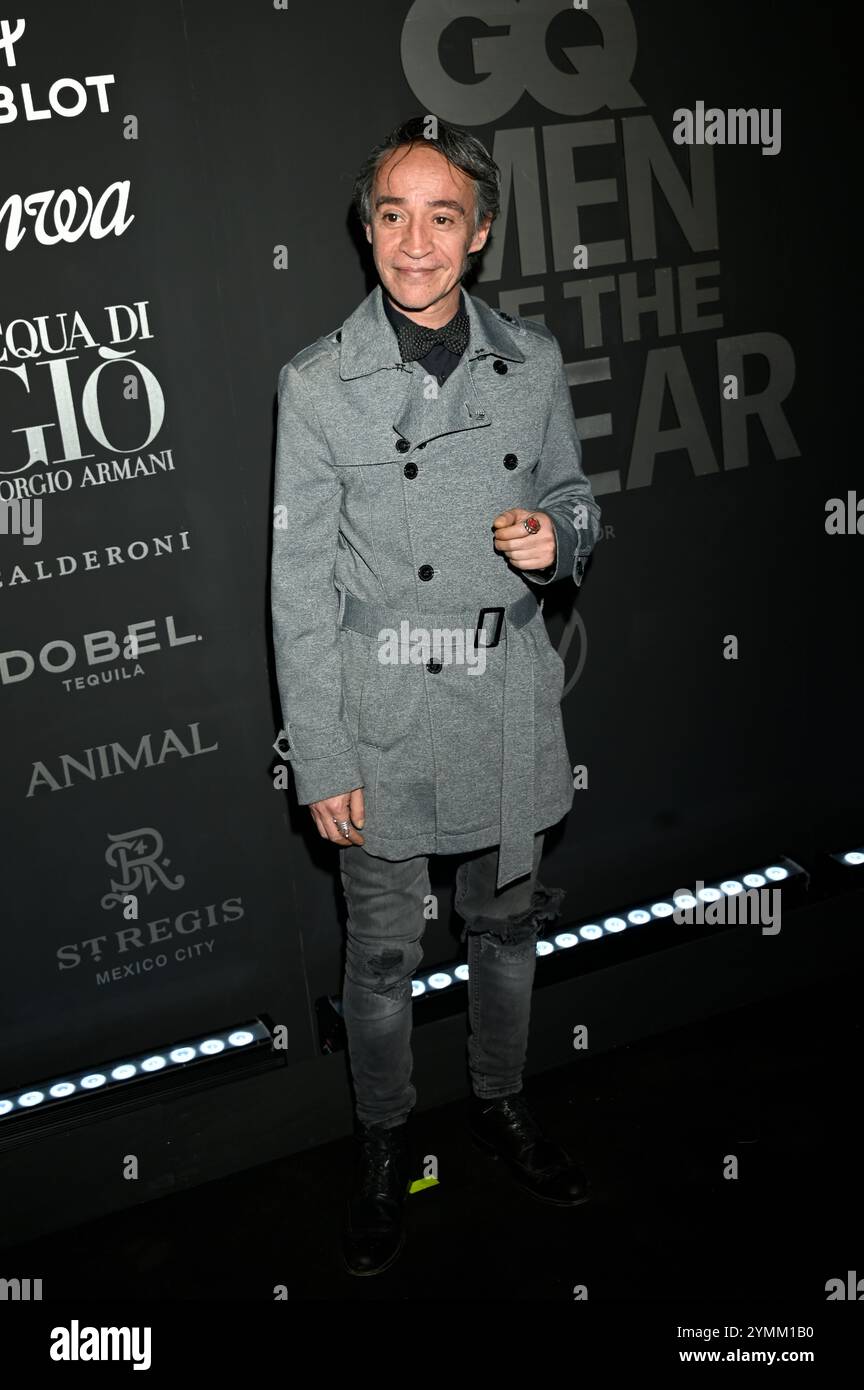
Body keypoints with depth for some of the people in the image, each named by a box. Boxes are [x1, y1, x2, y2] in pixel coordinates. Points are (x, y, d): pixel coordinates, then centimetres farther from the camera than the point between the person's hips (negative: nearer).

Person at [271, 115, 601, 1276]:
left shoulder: (535, 362, 0)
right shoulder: (318, 385, -9)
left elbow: (576, 502, 13)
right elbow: (302, 587, -8)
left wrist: (559, 537, -13)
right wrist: (321, 762, -10)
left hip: (509, 703, 3)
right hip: (383, 713, -3)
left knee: (507, 922, 20)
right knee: (382, 952, 11)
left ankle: (501, 1103, 44)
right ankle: (384, 1145, 35)